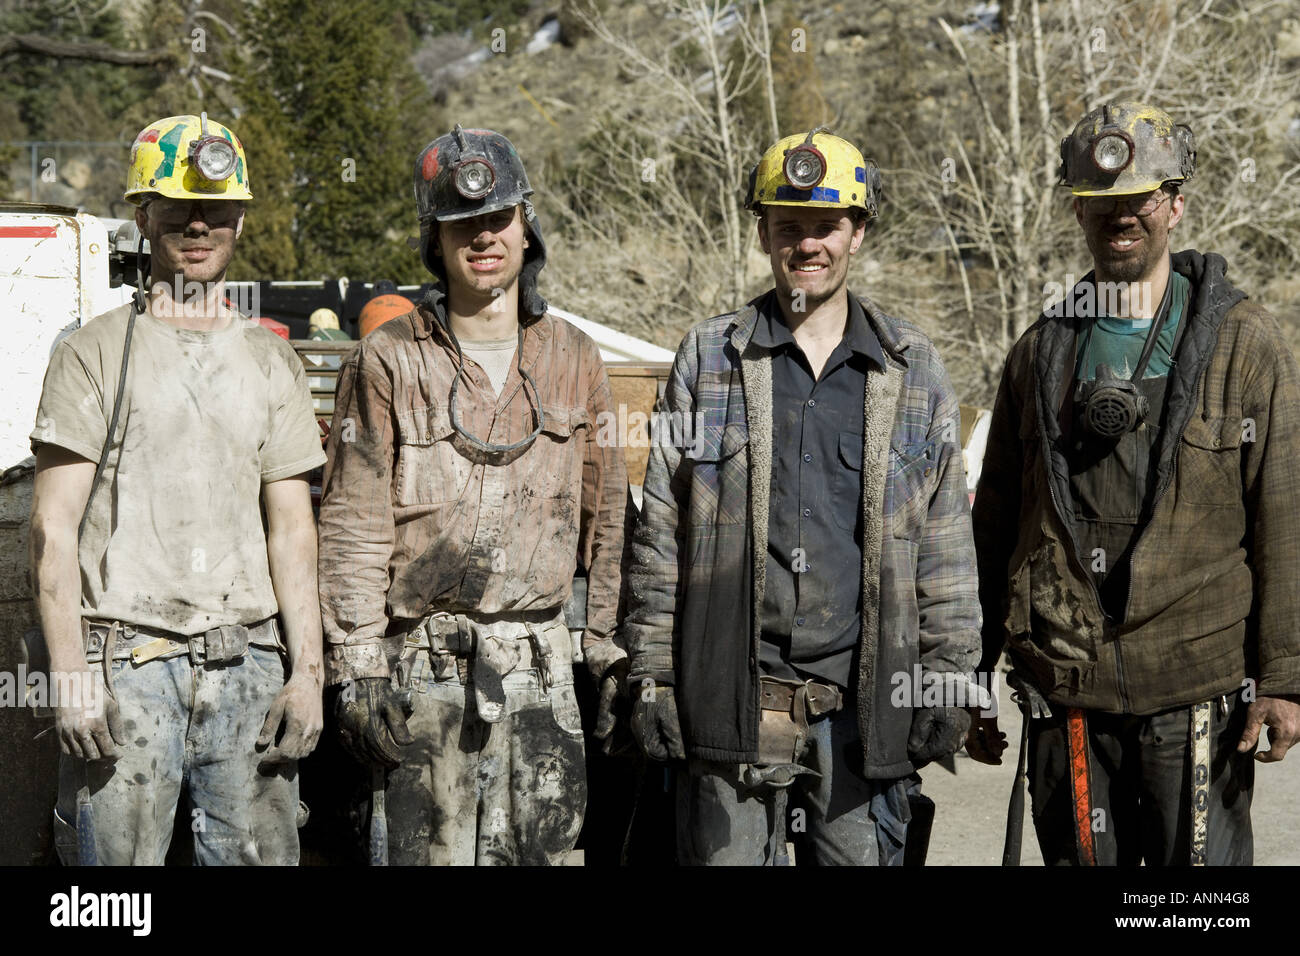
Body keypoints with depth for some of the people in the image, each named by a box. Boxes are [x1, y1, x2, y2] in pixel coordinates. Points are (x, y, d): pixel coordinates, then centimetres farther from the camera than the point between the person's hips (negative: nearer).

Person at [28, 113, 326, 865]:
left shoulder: (273, 362, 14)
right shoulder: (95, 354, 3)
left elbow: (293, 532, 11)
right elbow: (54, 529, -2)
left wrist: (307, 673, 2)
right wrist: (71, 674, -11)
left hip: (248, 661, 3)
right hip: (126, 661, -3)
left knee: (260, 850, 3)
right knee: (117, 852, -3)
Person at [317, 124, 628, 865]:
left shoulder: (574, 360, 9)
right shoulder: (389, 361, 0)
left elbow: (608, 513, 13)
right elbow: (353, 526, -2)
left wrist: (611, 649, 8)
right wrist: (358, 671, -8)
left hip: (540, 663, 3)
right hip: (423, 662, -2)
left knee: (545, 848, 5)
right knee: (428, 849, 1)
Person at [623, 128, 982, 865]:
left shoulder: (914, 369, 8)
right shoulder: (710, 358, 6)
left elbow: (947, 544, 8)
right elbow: (661, 532, 6)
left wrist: (948, 680, 2)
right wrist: (650, 672, 0)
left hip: (866, 701, 1)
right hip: (733, 696, 0)